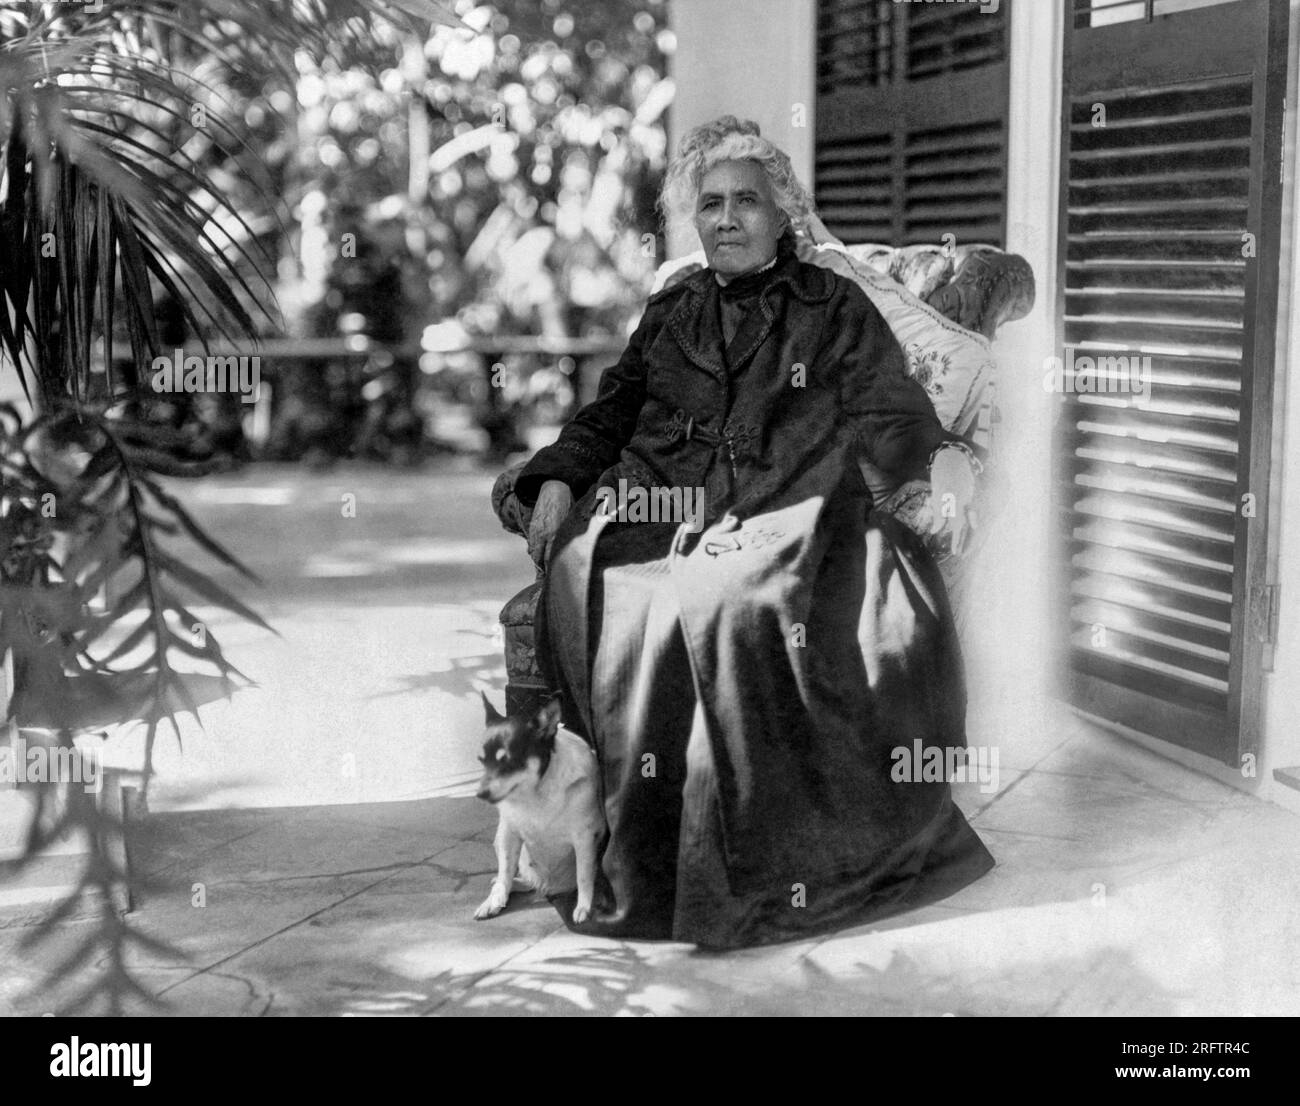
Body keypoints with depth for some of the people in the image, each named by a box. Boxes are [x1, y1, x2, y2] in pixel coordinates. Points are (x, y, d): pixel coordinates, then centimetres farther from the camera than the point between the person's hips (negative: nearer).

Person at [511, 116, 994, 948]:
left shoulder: (835, 308, 15)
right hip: (661, 512, 3)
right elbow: (610, 413, 23)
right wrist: (559, 480, 4)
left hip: (788, 520, -2)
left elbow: (888, 410, 4)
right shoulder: (670, 315, 25)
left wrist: (942, 457, -17)